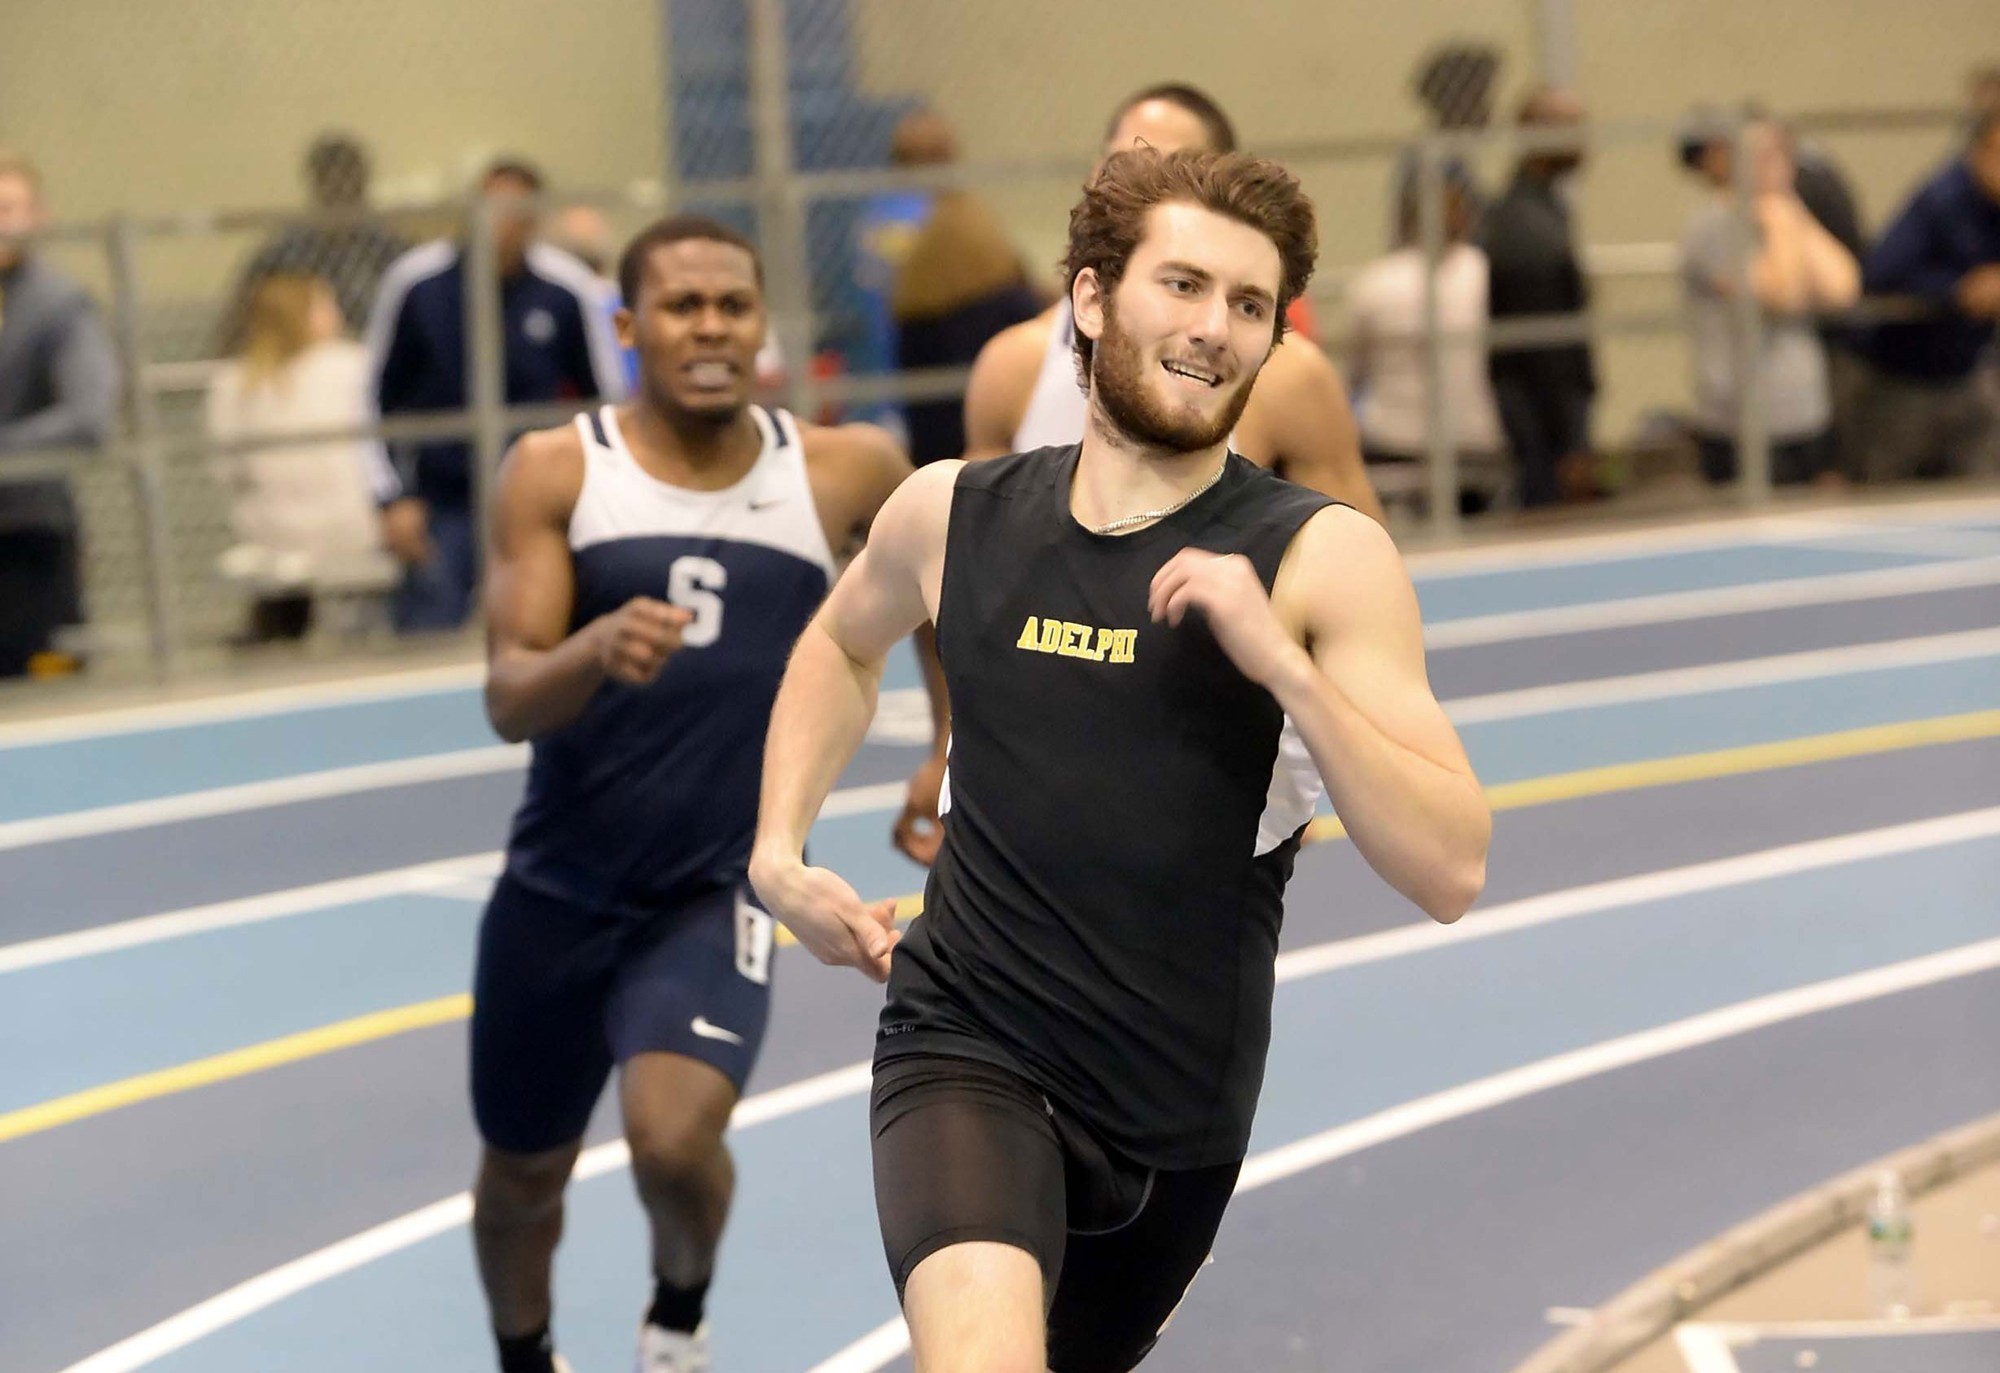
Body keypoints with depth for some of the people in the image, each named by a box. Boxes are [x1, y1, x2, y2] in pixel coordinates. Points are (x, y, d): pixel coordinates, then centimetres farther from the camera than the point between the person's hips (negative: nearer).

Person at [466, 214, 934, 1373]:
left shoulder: (843, 472, -5)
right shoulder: (557, 471, -8)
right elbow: (510, 700, -15)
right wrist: (595, 649, -36)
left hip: (718, 888, -1)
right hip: (561, 885, 1)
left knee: (676, 1138, -25)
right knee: (523, 1172, 17)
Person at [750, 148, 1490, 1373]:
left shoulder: (1326, 557, -10)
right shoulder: (954, 513, -1)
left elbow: (1452, 871, -19)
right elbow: (842, 645, 24)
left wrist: (1279, 660, -28)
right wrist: (780, 847, 10)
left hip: (1180, 1111, 1)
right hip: (968, 1045, -1)